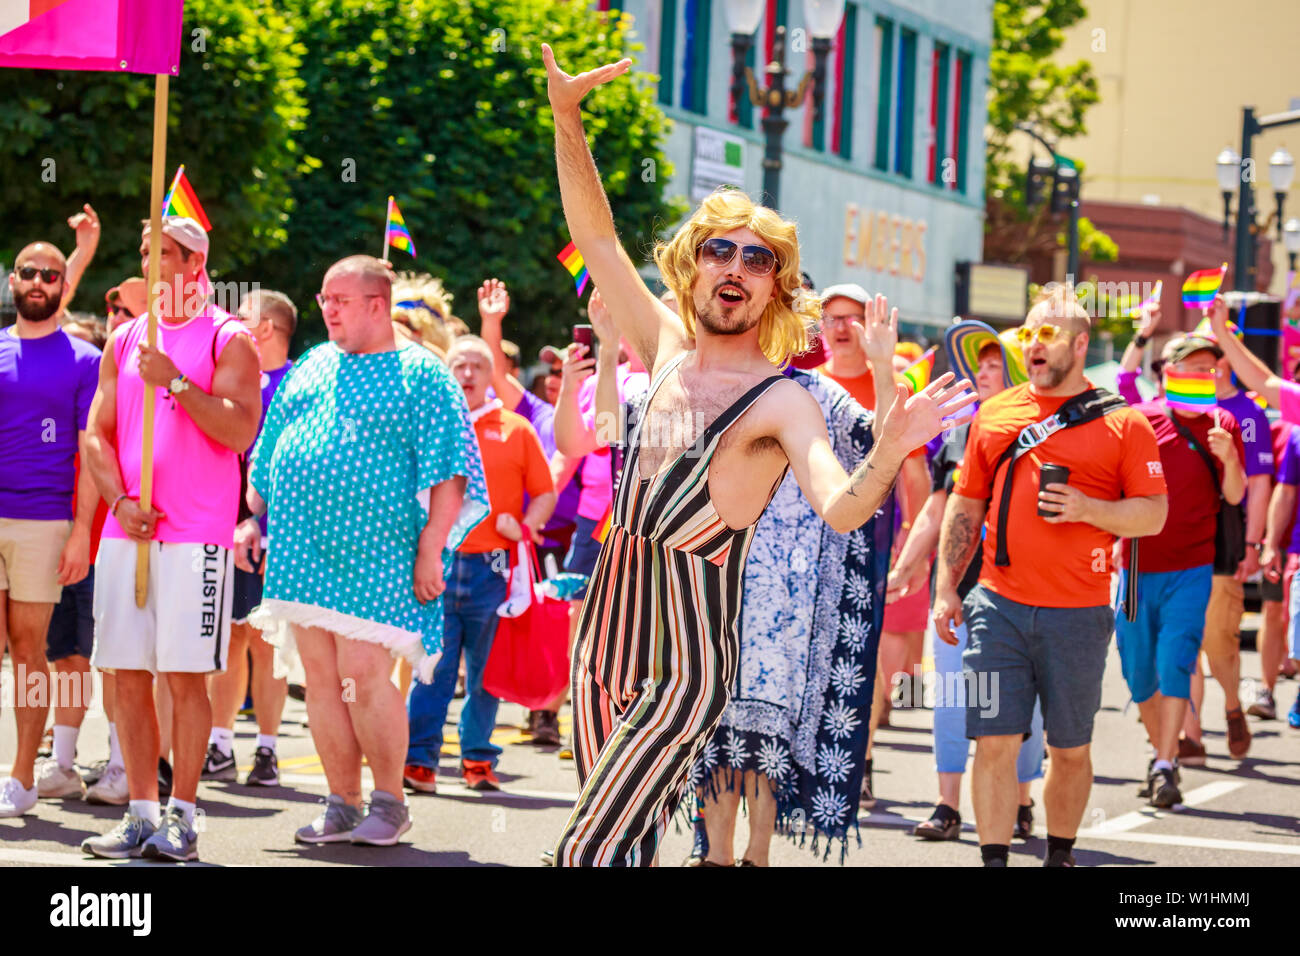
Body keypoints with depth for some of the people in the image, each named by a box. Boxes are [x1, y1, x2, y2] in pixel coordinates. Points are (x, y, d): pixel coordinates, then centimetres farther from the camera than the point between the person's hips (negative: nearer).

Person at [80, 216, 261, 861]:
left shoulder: (228, 340, 0)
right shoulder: (125, 341, 15)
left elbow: (240, 430, -12)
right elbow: (98, 434, 11)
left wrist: (175, 381, -18)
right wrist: (120, 502, -4)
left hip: (195, 536, -5)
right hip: (126, 533, 5)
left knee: (185, 676, -5)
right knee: (128, 676, 4)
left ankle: (180, 816, -1)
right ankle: (141, 813, 10)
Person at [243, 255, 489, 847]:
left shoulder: (420, 374, -1)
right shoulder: (310, 369, 17)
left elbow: (447, 470, -7)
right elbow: (268, 455, 24)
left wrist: (430, 549, -14)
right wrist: (254, 521, 18)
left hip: (375, 553, -6)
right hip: (304, 548, 6)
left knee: (364, 675, -12)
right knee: (321, 679, 5)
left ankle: (389, 803, 2)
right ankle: (342, 807, 11)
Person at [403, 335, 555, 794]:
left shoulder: (515, 429, 9)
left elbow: (545, 493, 11)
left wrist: (524, 527, -8)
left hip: (492, 567, 0)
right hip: (438, 563, 0)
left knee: (485, 670, 5)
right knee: (433, 666, -5)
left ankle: (479, 759, 14)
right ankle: (420, 760, -5)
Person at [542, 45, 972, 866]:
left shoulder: (783, 402, -9)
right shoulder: (668, 352, 9)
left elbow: (841, 510, -24)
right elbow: (596, 236, 12)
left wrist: (891, 451, -43)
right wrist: (567, 120, 4)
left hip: (692, 651, -6)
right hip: (612, 612, 6)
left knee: (590, 851, -15)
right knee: (624, 841, 12)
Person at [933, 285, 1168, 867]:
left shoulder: (1121, 423, 1)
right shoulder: (994, 416, 11)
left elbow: (1154, 514, 0)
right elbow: (965, 507, 15)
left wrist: (1087, 509, -17)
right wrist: (945, 589, 9)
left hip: (1078, 615, -2)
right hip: (1000, 606, 2)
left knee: (1070, 749, 8)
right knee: (995, 742, -5)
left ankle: (1059, 855, 24)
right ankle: (994, 861, -1)